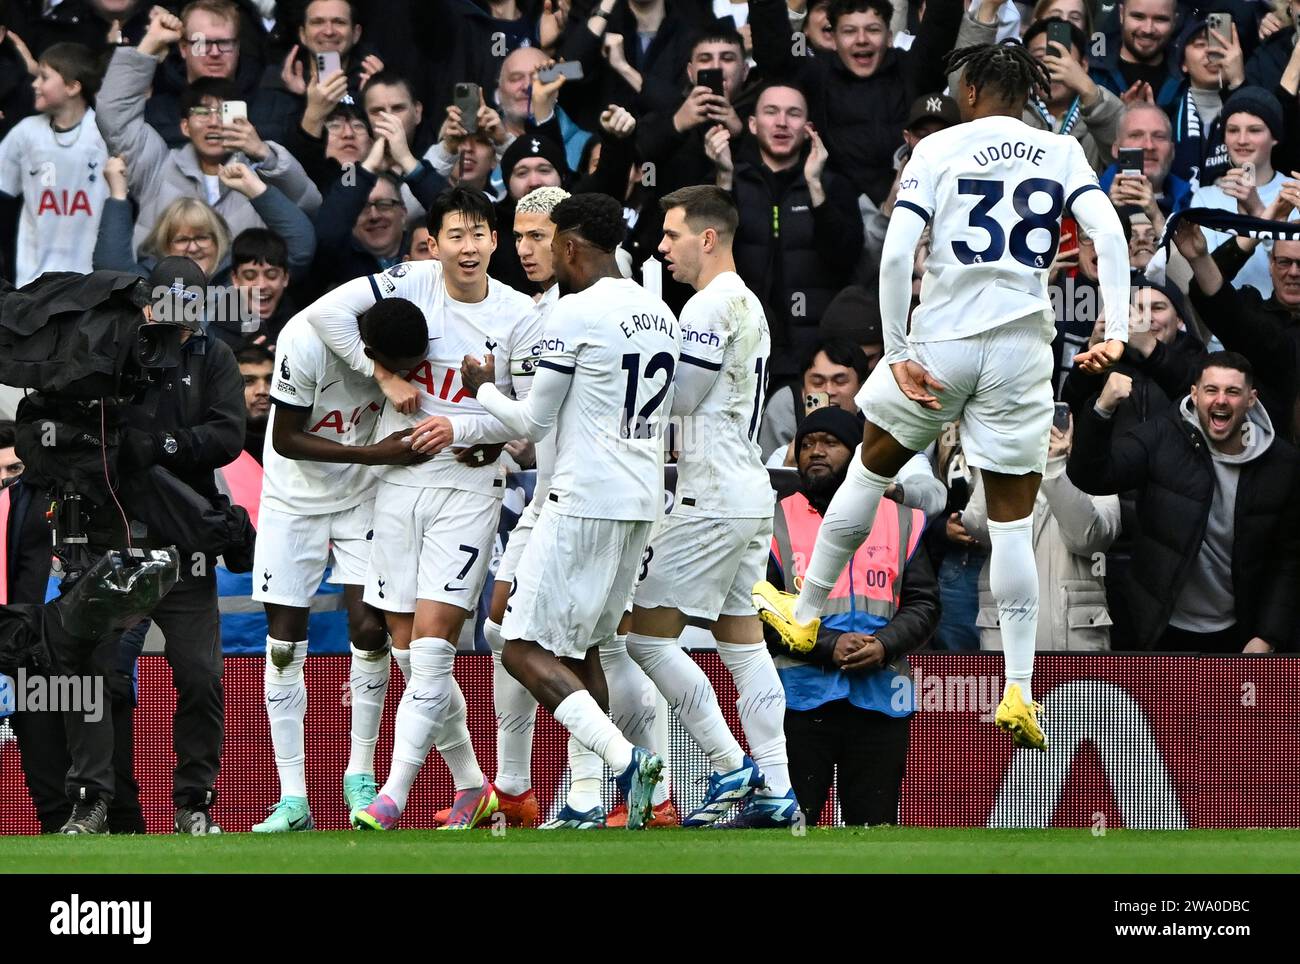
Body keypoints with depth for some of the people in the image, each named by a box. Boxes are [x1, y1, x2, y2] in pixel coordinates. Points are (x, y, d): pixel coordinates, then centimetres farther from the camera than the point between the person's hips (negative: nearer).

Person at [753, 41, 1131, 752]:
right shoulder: (1062, 153, 7)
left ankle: (804, 613, 34)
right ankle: (1018, 693, 0)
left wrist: (899, 354, -4)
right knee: (1013, 521, 6)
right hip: (1022, 350, 1)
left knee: (870, 471, 21)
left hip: (941, 342, -1)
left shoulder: (940, 148, 2)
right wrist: (1116, 332, -11)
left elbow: (896, 252, -8)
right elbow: (1108, 232, -8)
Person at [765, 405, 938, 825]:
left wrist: (884, 646, -9)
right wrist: (828, 646, -13)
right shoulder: (777, 522, 7)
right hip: (800, 696, -2)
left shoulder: (902, 521, 14)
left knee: (875, 821, 1)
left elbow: (923, 604, 11)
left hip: (879, 698, 2)